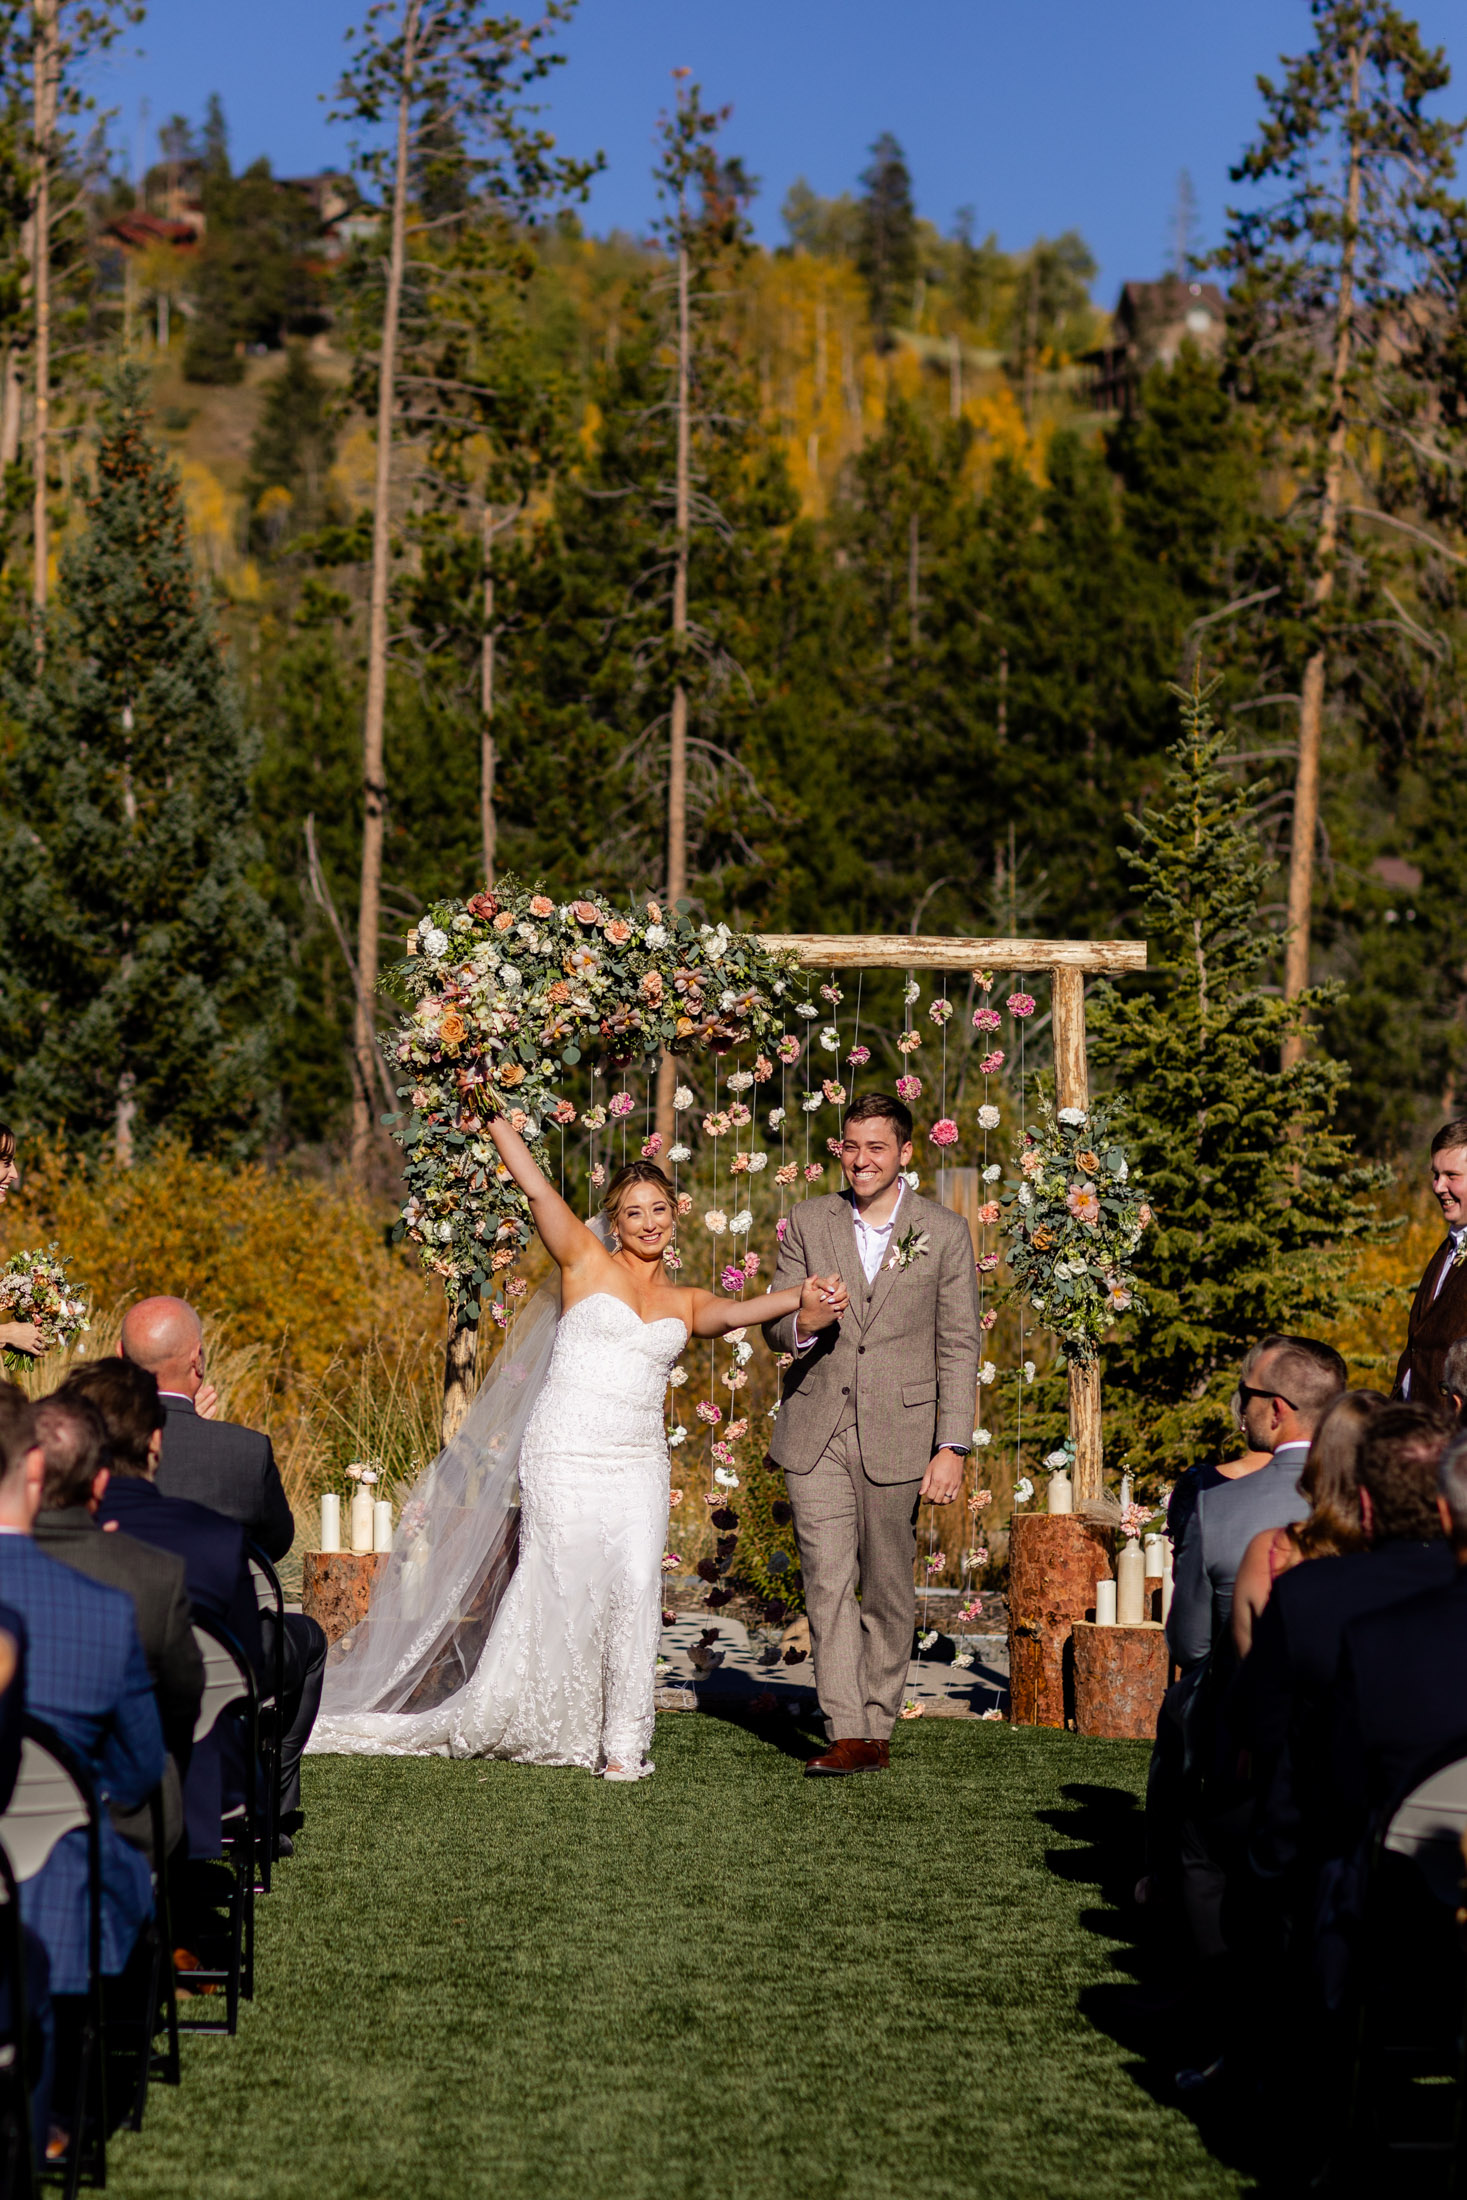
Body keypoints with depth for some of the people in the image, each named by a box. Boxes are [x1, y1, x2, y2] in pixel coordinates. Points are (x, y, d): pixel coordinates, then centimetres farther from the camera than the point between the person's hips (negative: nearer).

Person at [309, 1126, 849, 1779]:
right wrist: (492, 1115, -8)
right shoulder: (587, 1263, 6)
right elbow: (537, 1188, -2)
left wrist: (801, 1299, -24)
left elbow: (729, 1313, -6)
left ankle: (624, 1742, -3)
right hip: (565, 1454, -3)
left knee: (637, 1590, -10)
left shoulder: (686, 1302, 15)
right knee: (566, 1590, -4)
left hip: (637, 1462, 3)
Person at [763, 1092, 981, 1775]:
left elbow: (958, 1349, 1)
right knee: (827, 1583, -7)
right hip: (817, 1435, 1)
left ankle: (877, 1730, 15)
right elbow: (774, 1323, 10)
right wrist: (801, 1324, -15)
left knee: (887, 1590, 5)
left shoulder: (945, 1233, 2)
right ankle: (847, 1735, -8)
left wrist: (952, 1448, -7)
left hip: (897, 1436, -1)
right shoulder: (809, 1224, 8)